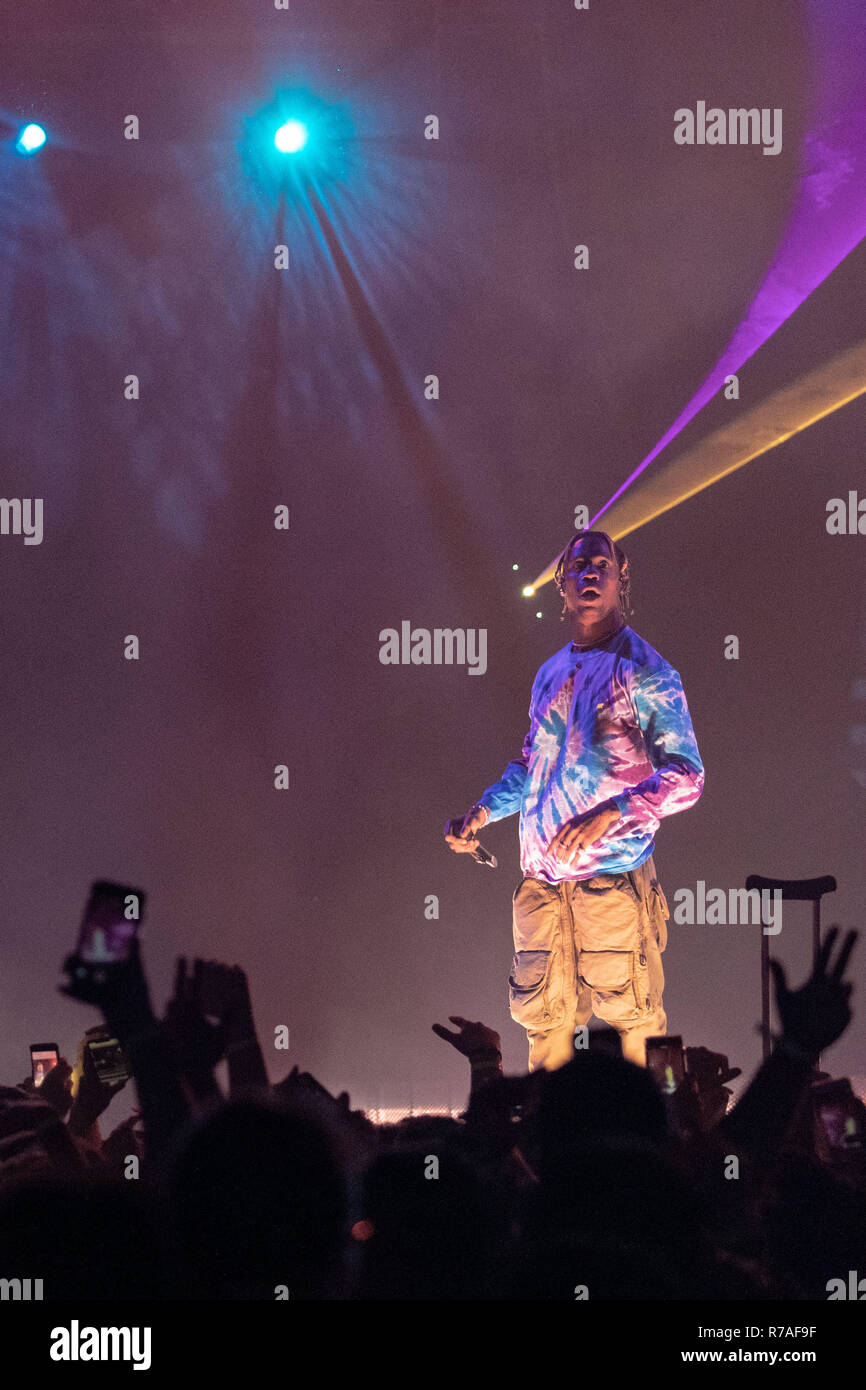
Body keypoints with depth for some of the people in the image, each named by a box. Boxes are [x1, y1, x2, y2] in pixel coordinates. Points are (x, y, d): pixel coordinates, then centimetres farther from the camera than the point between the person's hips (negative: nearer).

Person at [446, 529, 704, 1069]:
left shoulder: (645, 672, -3)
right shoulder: (552, 673, 18)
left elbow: (687, 775, -10)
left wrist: (613, 812, -23)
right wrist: (484, 810, 13)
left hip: (613, 875, -6)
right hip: (542, 877, 6)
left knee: (632, 1013, -4)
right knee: (543, 1014, 8)